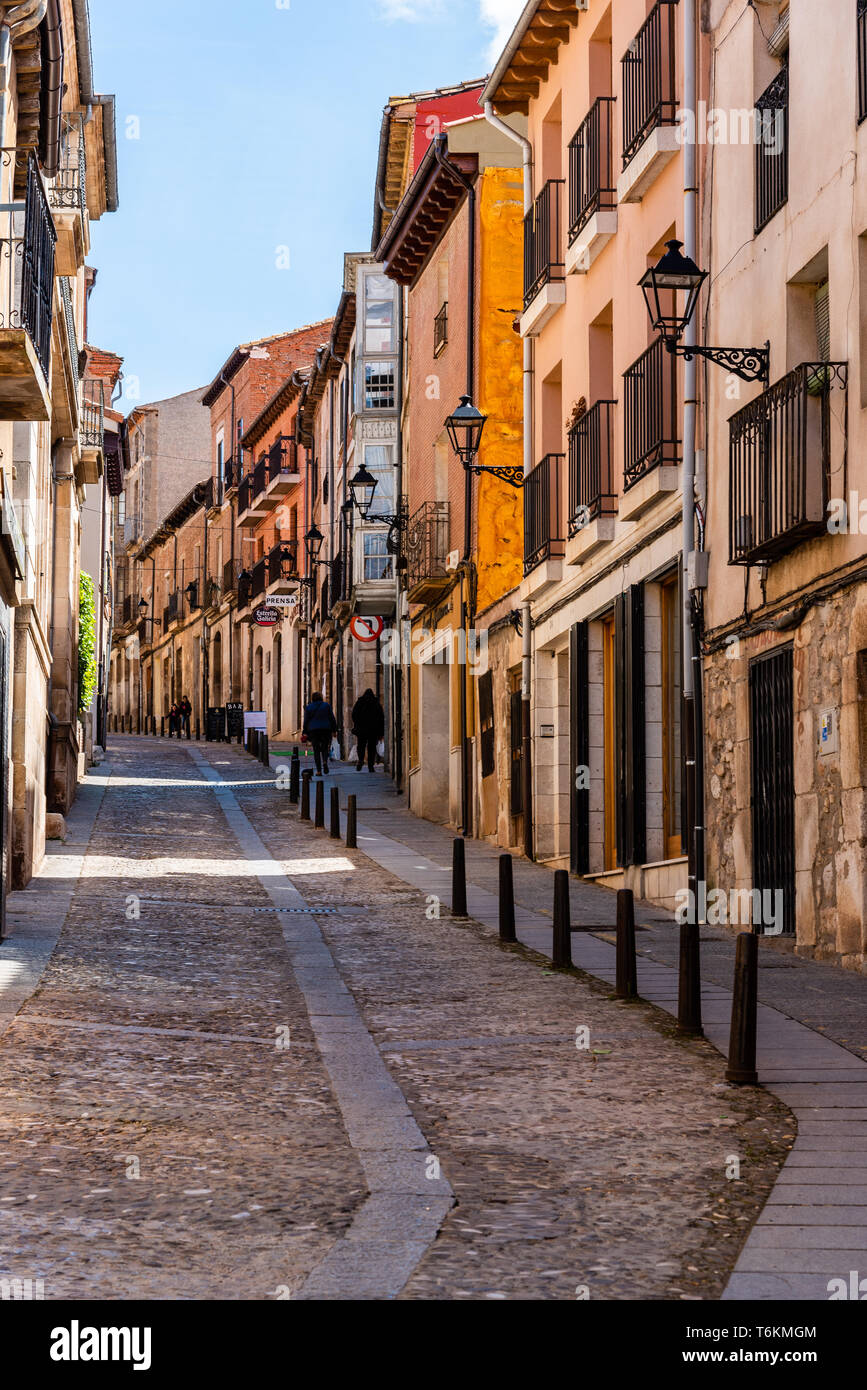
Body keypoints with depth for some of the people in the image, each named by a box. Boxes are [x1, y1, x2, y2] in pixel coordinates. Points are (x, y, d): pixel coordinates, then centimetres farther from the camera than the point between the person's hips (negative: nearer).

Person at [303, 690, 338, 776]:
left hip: (313, 730, 0)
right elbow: (332, 719, 3)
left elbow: (306, 721, 4)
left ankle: (319, 770, -2)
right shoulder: (326, 705, 4)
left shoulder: (309, 708, 3)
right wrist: (334, 730, 8)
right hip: (326, 729, 0)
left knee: (316, 750, 3)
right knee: (325, 748, 10)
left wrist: (306, 733, 9)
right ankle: (325, 762, -21)